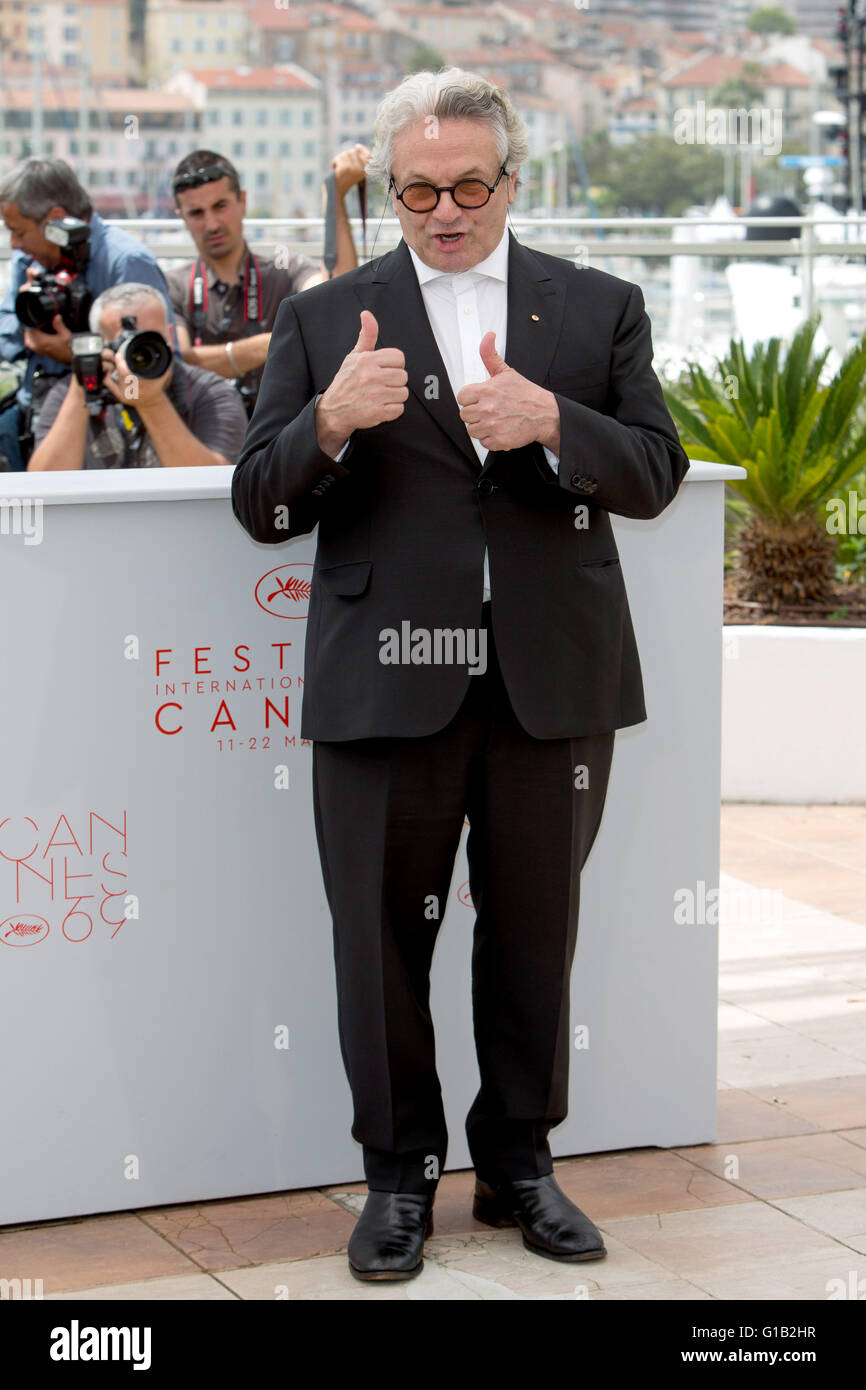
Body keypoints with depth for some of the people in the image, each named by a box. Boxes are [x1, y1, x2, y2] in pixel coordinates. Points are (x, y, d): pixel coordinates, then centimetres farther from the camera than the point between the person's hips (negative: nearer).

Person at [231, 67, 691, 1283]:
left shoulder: (600, 309, 8)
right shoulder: (323, 319, 6)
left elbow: (655, 475, 1)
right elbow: (261, 508, 1)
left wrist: (552, 423, -18)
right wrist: (329, 421, -19)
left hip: (554, 680, 1)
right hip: (386, 681, -1)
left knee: (536, 929, 11)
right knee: (383, 937, 5)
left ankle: (520, 1161, 26)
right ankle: (398, 1174, 20)